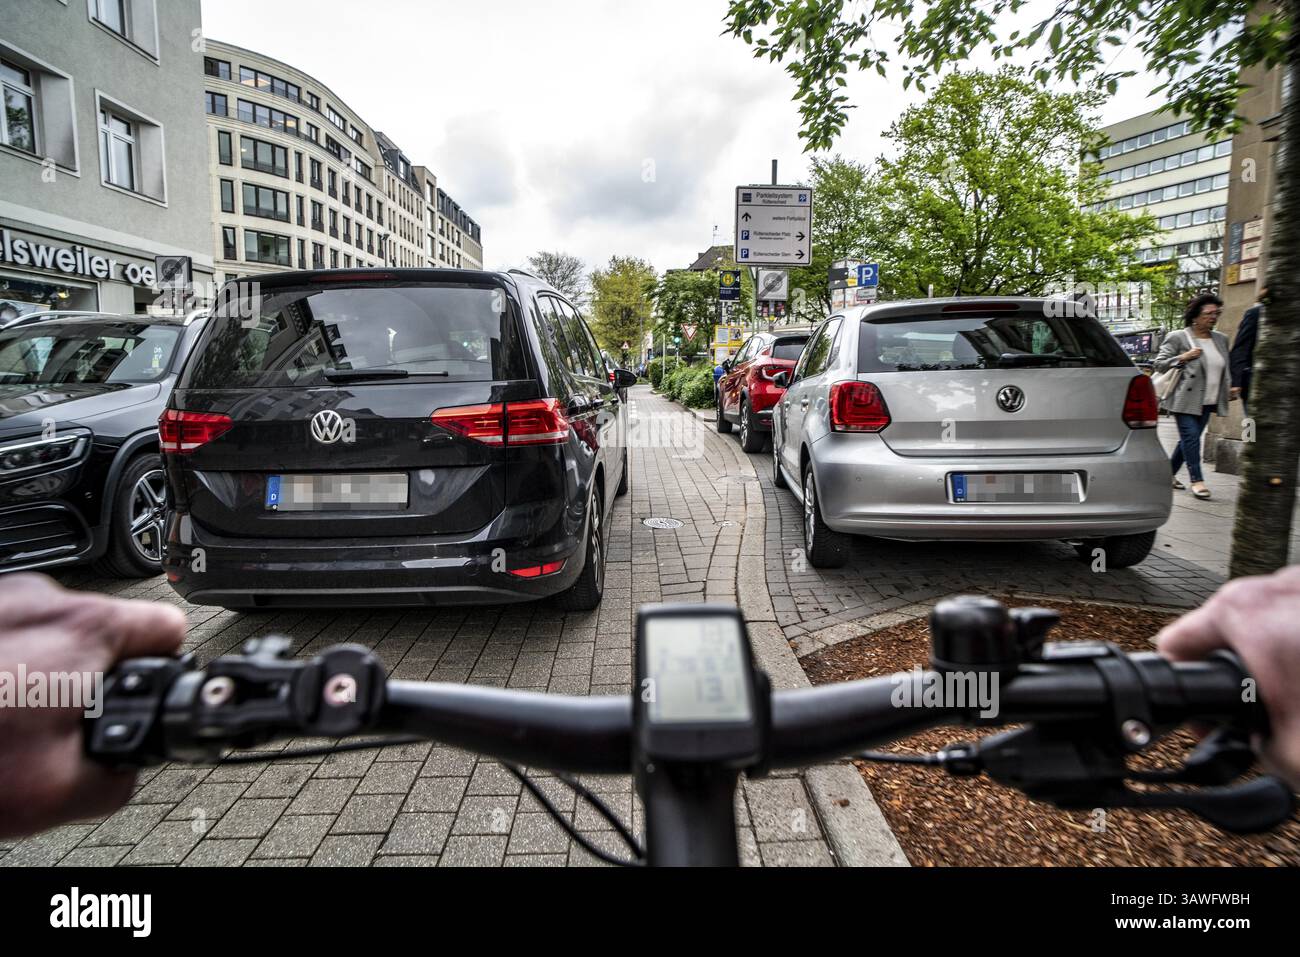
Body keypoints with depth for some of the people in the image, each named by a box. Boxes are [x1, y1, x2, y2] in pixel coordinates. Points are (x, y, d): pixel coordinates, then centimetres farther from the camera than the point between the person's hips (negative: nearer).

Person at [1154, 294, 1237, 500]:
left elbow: (1223, 369, 23)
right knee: (1191, 437, -9)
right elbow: (1159, 364, -6)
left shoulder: (1221, 340, 15)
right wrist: (1183, 357, -18)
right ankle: (1197, 480, -5)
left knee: (1189, 439, 9)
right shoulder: (1177, 338, -5)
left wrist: (1229, 388, 11)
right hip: (1185, 400, -6)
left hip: (1207, 401, 6)